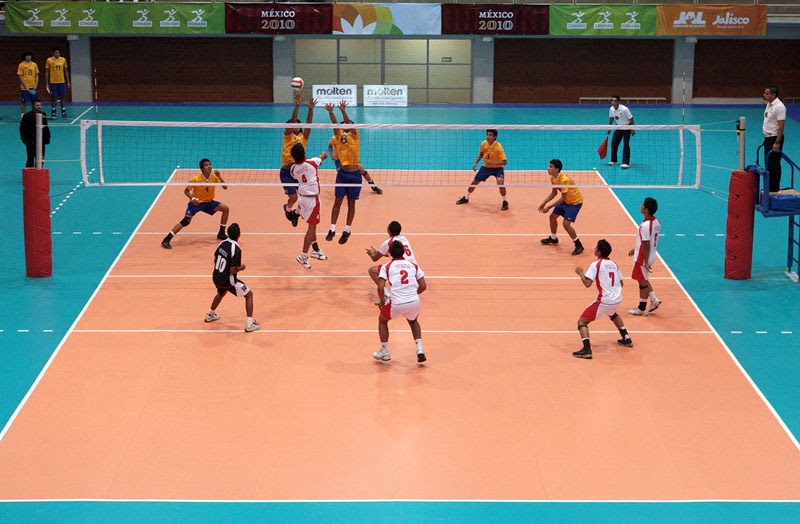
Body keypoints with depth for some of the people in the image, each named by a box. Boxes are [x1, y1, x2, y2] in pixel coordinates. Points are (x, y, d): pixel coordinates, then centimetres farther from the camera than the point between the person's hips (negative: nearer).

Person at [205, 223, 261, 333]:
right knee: (249, 294, 9)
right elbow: (232, 271, -24)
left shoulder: (222, 243, -2)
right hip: (228, 280, -7)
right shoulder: (236, 249, -24)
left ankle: (210, 315, 53)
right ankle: (250, 324, 2)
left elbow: (215, 260, 12)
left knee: (222, 293, 38)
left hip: (216, 277, 7)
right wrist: (241, 268, -5)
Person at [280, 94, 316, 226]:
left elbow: (309, 124, -5)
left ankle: (297, 213, 25)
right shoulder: (288, 136, -1)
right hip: (287, 172, -4)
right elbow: (292, 121, -15)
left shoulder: (303, 137, 8)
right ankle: (287, 208, 25)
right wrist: (297, 105, -25)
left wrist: (311, 109, -18)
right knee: (293, 197, -11)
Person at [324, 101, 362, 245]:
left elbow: (349, 123, -17)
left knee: (351, 203, 5)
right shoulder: (339, 134, 8)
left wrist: (343, 111, -32)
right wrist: (330, 112, -25)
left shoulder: (355, 135, 0)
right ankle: (332, 229, 4)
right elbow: (335, 123, -8)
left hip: (354, 174, -2)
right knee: (337, 201, 1)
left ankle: (347, 231, 13)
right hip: (342, 172, 3)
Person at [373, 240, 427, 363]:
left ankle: (384, 353, 30)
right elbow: (423, 286, 10)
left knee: (382, 320, 29)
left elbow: (380, 288, -5)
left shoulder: (386, 266, 6)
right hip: (414, 302, 3)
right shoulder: (413, 265, 14)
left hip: (396, 304, -3)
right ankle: (420, 350, 21)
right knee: (413, 321, 37)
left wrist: (382, 301, 13)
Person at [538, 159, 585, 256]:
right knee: (552, 217, 18)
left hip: (575, 202, -9)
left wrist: (549, 207, -28)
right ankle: (553, 238, 42)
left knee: (566, 224, -19)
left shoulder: (564, 180, -33)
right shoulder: (553, 178, -6)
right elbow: (554, 193, 8)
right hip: (566, 201, 9)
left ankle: (579, 246, -5)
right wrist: (544, 202, -4)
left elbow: (563, 198, -29)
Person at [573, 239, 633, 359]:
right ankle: (626, 339, 43)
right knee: (613, 314, 41)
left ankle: (587, 349, -18)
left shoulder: (596, 265, -9)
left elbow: (587, 283, -16)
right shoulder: (614, 264, 11)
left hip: (604, 301, -7)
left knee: (582, 321, 0)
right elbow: (621, 283, 17)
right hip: (617, 299, 7)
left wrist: (580, 272, 0)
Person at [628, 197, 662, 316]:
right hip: (651, 256, 9)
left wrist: (646, 263, -21)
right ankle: (654, 300, 25)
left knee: (643, 282, 5)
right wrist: (635, 249, 22)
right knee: (644, 280, 24)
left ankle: (642, 309, 17)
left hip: (643, 258, -9)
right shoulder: (656, 222, 2)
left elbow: (646, 245, -25)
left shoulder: (645, 225, -27)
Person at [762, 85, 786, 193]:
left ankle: (775, 190, 2)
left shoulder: (779, 106, -19)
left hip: (775, 138, -10)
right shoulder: (769, 104, 11)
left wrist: (777, 143, -24)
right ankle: (769, 188, 23)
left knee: (774, 165, -4)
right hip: (768, 138, 10)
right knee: (768, 164, 14)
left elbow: (781, 126, -22)